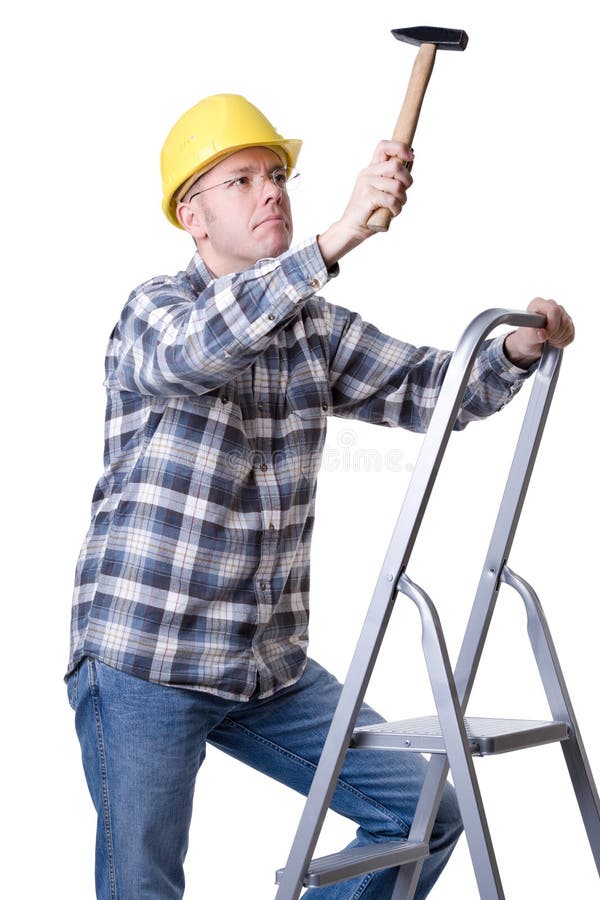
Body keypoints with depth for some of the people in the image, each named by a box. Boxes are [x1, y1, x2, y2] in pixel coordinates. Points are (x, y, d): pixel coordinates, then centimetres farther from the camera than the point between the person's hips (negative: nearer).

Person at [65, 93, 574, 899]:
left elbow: (429, 390, 9)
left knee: (426, 813, 5)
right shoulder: (154, 311, -10)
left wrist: (517, 350, -12)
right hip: (144, 659, -6)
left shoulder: (316, 327, 10)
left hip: (270, 666, 6)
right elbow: (203, 345, -33)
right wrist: (341, 235, -43)